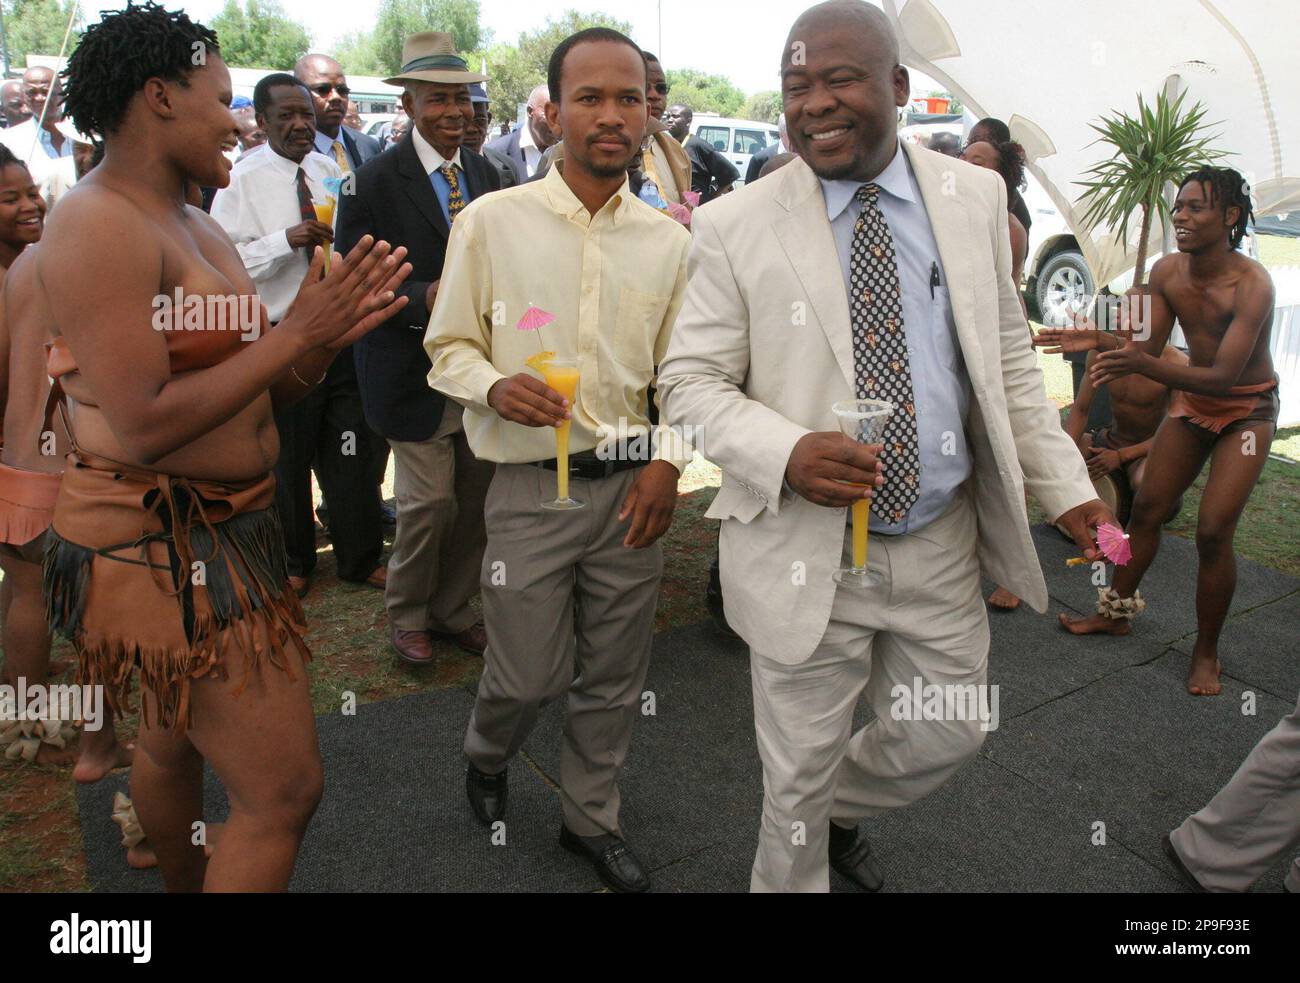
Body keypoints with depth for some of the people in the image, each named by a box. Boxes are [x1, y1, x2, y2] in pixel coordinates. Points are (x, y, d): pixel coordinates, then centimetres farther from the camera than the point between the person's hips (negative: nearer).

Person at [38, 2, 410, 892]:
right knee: (286, 791, -5)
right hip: (160, 545, -9)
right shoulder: (98, 228, -17)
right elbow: (145, 428, -24)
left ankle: (188, 884, 48)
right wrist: (298, 331, -21)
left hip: (223, 533, 10)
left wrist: (329, 333, -8)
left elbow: (258, 389, 10)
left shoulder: (195, 226, 10)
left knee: (176, 740, 27)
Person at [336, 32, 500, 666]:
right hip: (417, 371, -5)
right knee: (430, 502, -3)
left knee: (474, 501, 12)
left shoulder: (485, 175, 10)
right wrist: (423, 299, -24)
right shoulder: (376, 182, -8)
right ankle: (408, 615, 23)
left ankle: (453, 608, 32)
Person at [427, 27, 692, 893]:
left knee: (615, 678, 13)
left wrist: (667, 461, -5)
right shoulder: (491, 222, -4)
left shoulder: (669, 241, 3)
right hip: (531, 486, -2)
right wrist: (494, 385, -17)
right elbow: (448, 347, 3)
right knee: (529, 675, 6)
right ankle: (487, 757, 42)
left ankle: (592, 817, 37)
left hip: (632, 485, 3)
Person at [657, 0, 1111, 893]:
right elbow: (690, 381, -8)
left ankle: (837, 811, 51)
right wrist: (786, 452, -26)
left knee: (948, 738, 21)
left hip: (942, 544, 4)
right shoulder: (736, 226, -9)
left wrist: (1063, 484, 3)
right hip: (805, 551, -3)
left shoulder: (976, 197, 2)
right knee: (799, 775, 12)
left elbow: (1007, 358, 9)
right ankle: (794, 870, 42)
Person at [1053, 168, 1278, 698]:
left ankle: (1206, 651, 6)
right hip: (1191, 402, 6)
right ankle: (1117, 611, 27)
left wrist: (1142, 366, -47)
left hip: (1247, 411, -6)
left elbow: (1222, 377, -35)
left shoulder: (1252, 284, -28)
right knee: (1146, 509, 8)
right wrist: (1098, 338, -22)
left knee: (1213, 532, -12)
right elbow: (1149, 346, -3)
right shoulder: (1167, 272, -11)